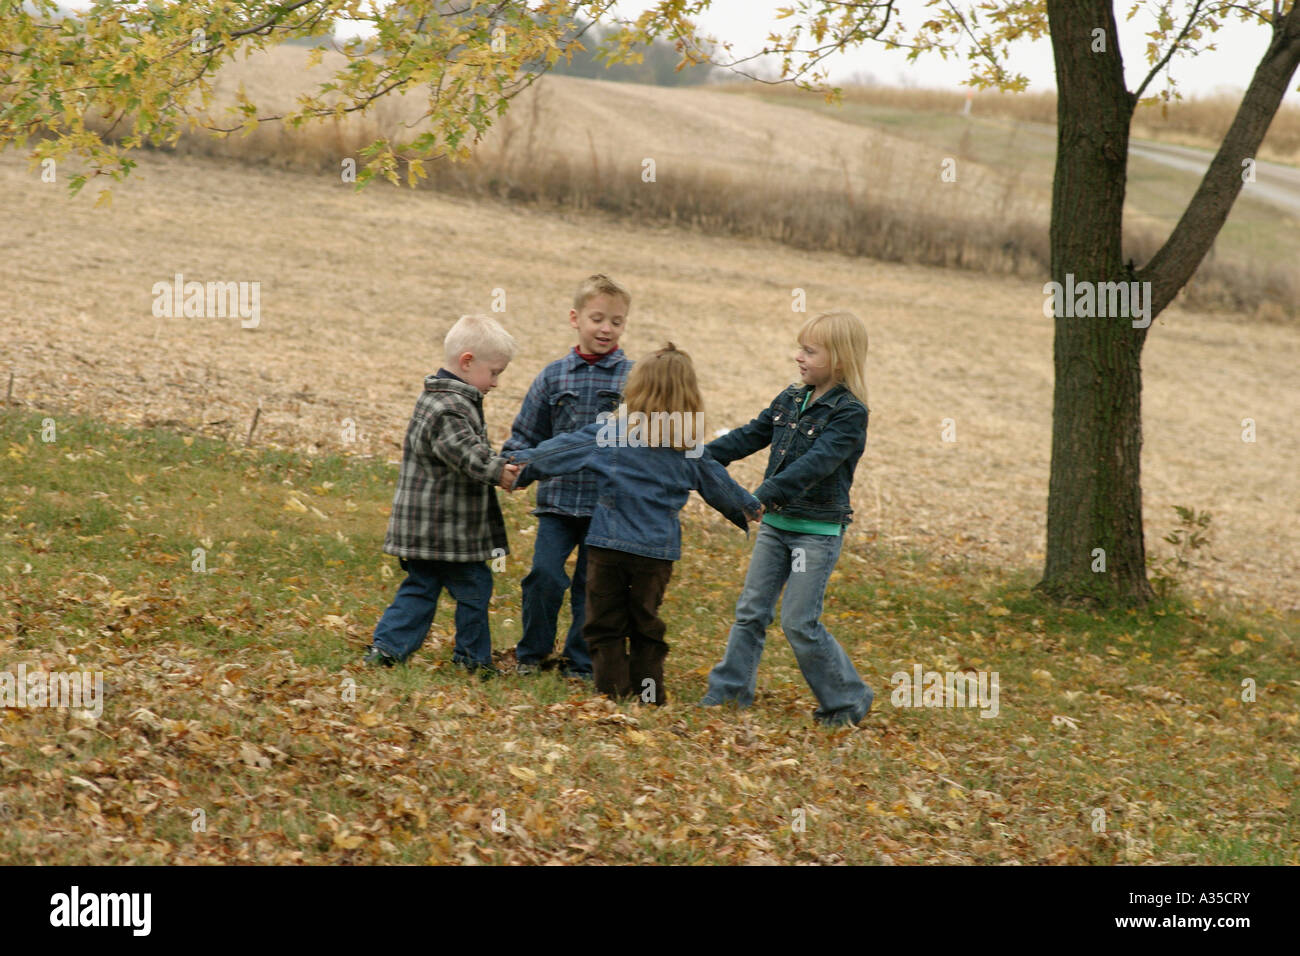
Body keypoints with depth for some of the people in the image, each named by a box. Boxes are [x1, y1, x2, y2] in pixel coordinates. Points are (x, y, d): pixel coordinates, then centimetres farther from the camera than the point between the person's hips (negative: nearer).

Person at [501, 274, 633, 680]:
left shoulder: (633, 378, 0)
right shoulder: (554, 376, 4)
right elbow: (527, 432, 10)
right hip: (558, 497, 1)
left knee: (592, 584, 5)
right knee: (545, 573, -9)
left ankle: (580, 662, 20)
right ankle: (531, 653, 11)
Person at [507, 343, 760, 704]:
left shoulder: (611, 432, -5)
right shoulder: (688, 446, 3)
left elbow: (564, 449, 0)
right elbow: (717, 485, 15)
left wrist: (523, 462, 12)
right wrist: (750, 508, 31)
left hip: (609, 545, -2)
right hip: (657, 551, 2)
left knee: (605, 623, 6)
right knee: (646, 623, 14)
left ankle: (612, 689, 2)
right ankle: (649, 691, 15)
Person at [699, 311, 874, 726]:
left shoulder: (849, 413, -16)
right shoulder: (791, 399, 8)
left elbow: (815, 463, -27)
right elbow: (750, 436, 11)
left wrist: (764, 496, -36)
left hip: (817, 531, -7)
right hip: (776, 523, 7)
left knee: (799, 622, -7)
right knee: (751, 610, 9)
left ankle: (848, 700, 7)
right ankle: (730, 689, 18)